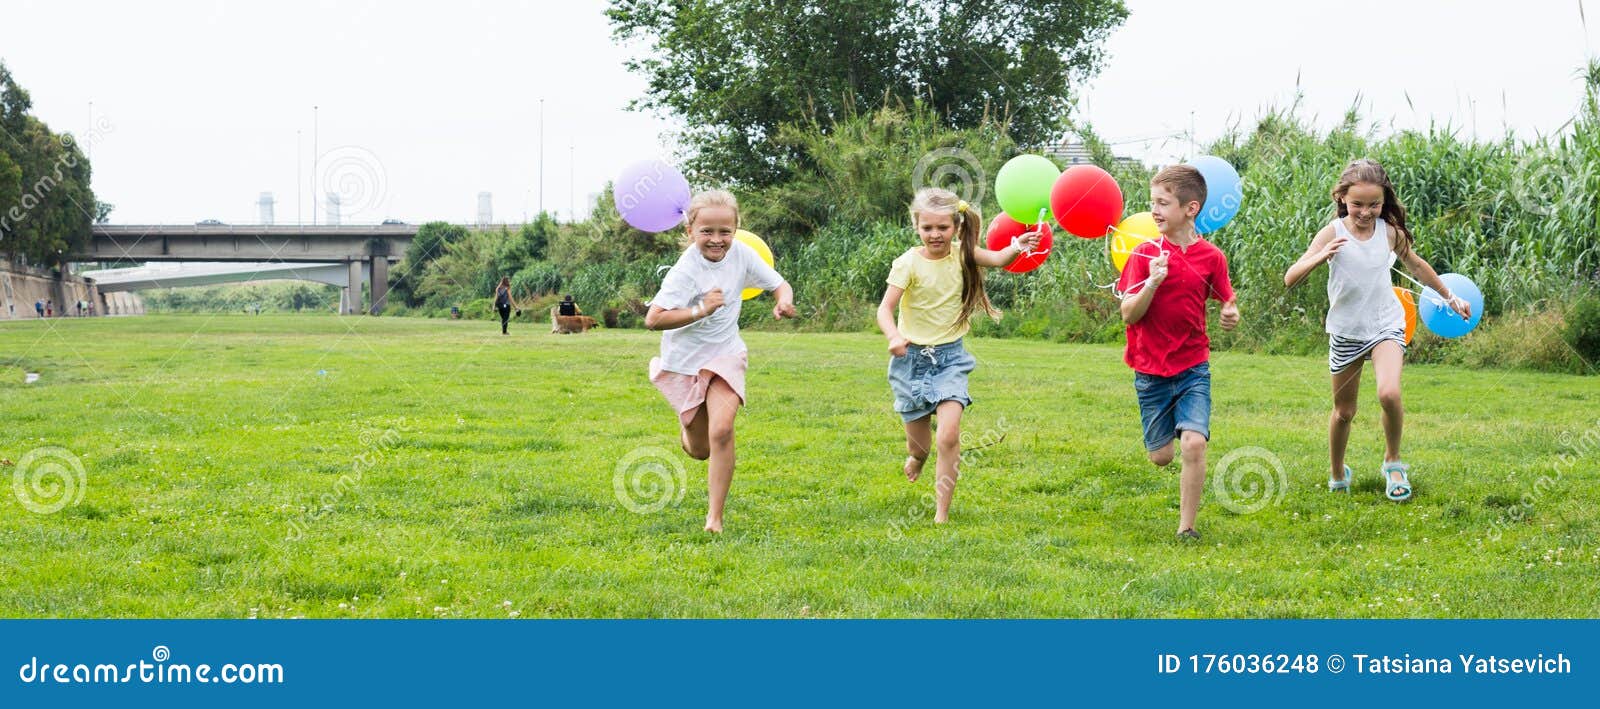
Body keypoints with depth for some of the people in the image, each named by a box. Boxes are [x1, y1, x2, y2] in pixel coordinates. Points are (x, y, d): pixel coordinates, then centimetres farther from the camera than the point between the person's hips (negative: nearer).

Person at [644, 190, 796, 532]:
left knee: (721, 431, -21)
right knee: (700, 450, 9)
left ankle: (715, 517, -10)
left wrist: (784, 300, -21)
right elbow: (653, 319, -30)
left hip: (725, 354, 2)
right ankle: (687, 424, 47)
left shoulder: (741, 254, -10)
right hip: (685, 360, -2)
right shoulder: (686, 270, -23)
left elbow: (779, 284, 2)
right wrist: (700, 310, -37)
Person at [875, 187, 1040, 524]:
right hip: (912, 358, -1)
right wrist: (894, 337, -38)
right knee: (920, 446, 8)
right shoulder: (909, 263, -12)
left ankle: (942, 513, -9)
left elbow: (997, 259, -18)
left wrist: (1016, 249, -40)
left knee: (949, 436, -18)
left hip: (950, 358, 1)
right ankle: (916, 459, 47)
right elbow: (885, 308, -18)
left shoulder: (962, 254, -3)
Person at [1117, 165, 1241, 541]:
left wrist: (1230, 314, -16)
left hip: (1193, 368, -1)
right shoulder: (1146, 253, -5)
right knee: (1161, 457, 6)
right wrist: (1153, 282, -25)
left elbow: (1227, 302, 7)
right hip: (1151, 370, 1)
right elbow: (1129, 314, -8)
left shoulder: (1211, 256, -3)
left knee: (1194, 443, -18)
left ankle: (1187, 526, -4)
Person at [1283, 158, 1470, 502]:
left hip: (1386, 325, 0)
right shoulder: (1333, 233, -12)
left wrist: (1449, 297, 25)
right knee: (1344, 411, 11)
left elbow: (1416, 265, 16)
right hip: (1346, 330, 0)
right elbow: (1290, 279, -20)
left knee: (1389, 393, -25)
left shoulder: (1389, 232, -4)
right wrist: (1321, 257, -39)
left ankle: (1393, 462, -1)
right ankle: (1337, 474, 35)